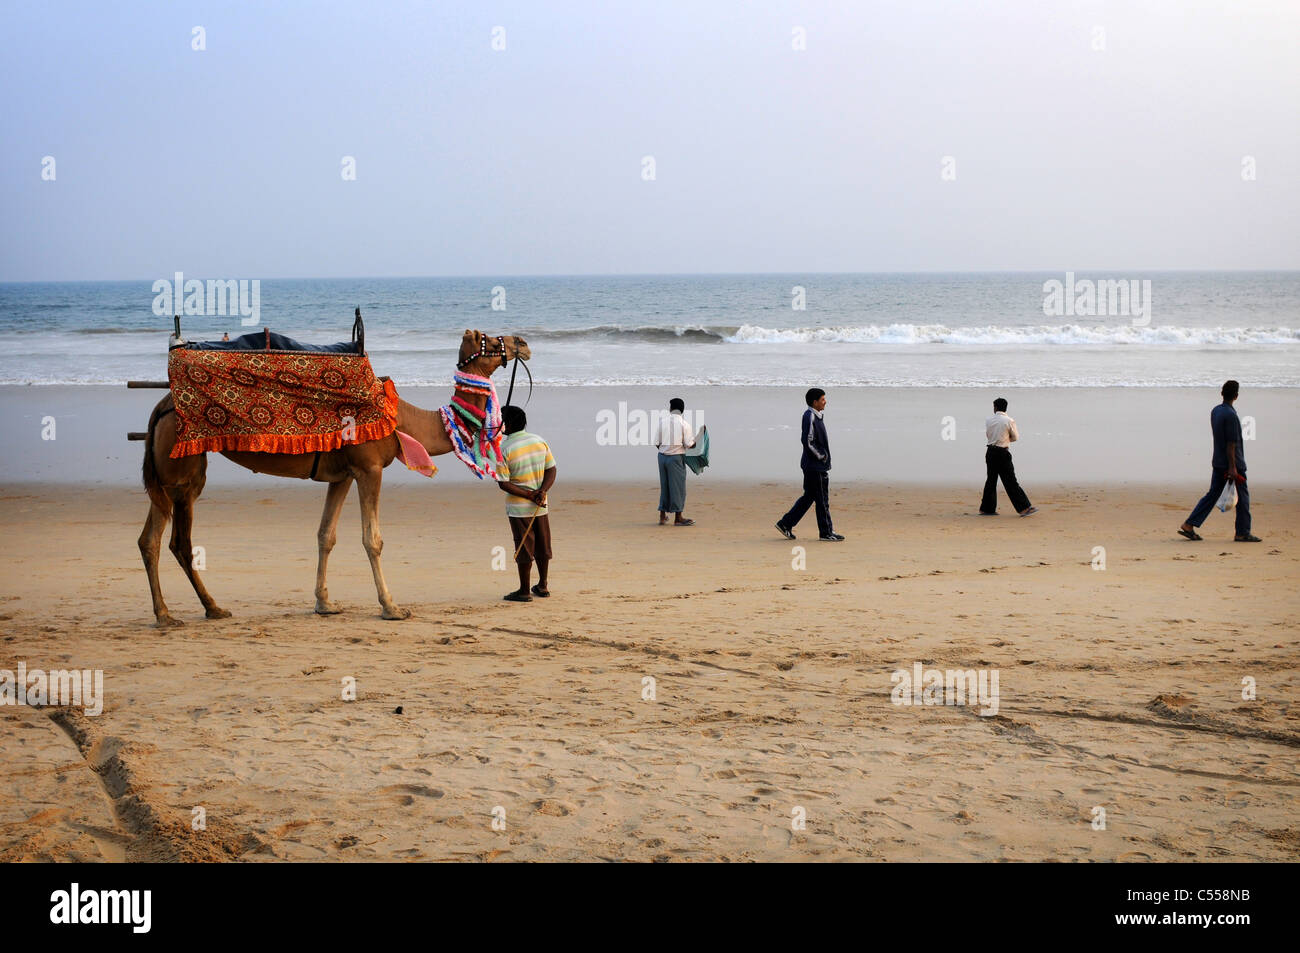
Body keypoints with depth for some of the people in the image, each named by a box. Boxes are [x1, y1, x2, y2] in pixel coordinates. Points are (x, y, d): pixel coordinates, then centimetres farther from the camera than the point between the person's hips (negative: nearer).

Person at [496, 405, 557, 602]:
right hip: (541, 506, 5)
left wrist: (528, 495, -15)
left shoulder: (504, 449, -13)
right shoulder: (539, 441, 2)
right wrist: (541, 491, -9)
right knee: (542, 546, 14)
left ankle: (524, 591, 8)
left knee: (524, 549, 1)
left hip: (518, 507, -5)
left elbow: (503, 483, -15)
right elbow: (551, 470, 2)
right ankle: (542, 586, 25)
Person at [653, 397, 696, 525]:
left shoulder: (661, 421, 1)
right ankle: (678, 518, 4)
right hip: (677, 457, -4)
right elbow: (689, 444, -9)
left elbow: (657, 443, 1)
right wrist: (695, 441, 11)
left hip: (663, 456, 4)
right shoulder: (684, 423, -8)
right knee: (678, 486, 2)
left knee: (664, 486, 13)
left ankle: (662, 516, 17)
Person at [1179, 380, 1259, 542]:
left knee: (1213, 494, 9)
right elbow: (1231, 444, -20)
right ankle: (1242, 533, 7)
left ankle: (1189, 525, 2)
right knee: (1242, 497, 3)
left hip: (1218, 463, 8)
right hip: (1233, 463, -8)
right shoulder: (1231, 415, -18)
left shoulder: (1215, 411, 9)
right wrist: (1232, 467, -19)